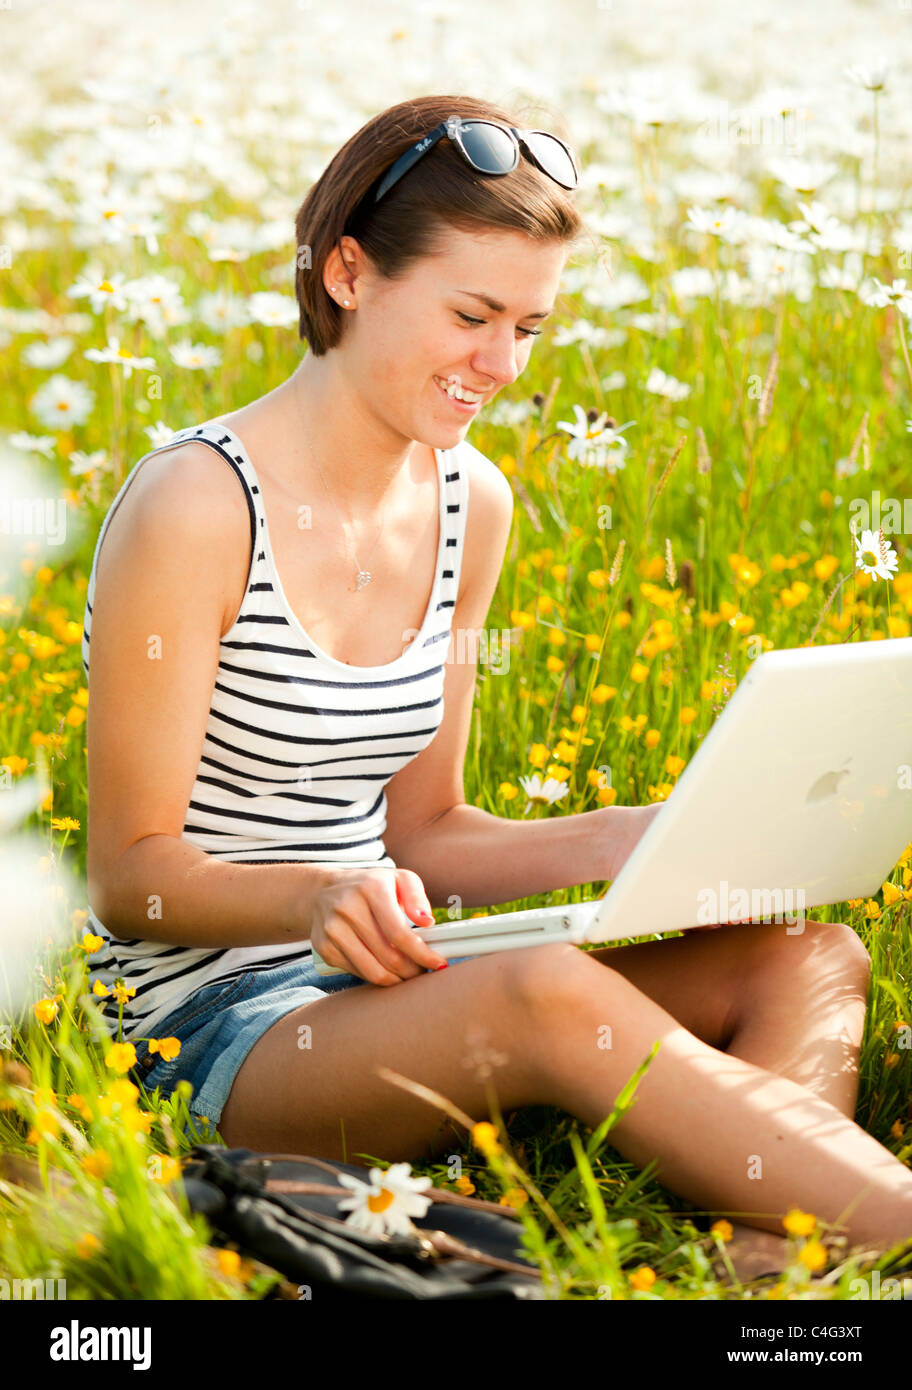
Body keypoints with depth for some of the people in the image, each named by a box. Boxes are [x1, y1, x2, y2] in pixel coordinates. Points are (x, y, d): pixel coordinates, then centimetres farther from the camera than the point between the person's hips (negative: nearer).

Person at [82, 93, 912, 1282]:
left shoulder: (470, 505, 7)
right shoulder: (198, 506, -14)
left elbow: (419, 831, 12)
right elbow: (134, 876, -12)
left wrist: (628, 840, -4)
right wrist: (321, 896, -31)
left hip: (370, 991, 8)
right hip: (205, 1026, -7)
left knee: (810, 957, -13)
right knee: (547, 992, -37)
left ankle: (768, 1256, -37)